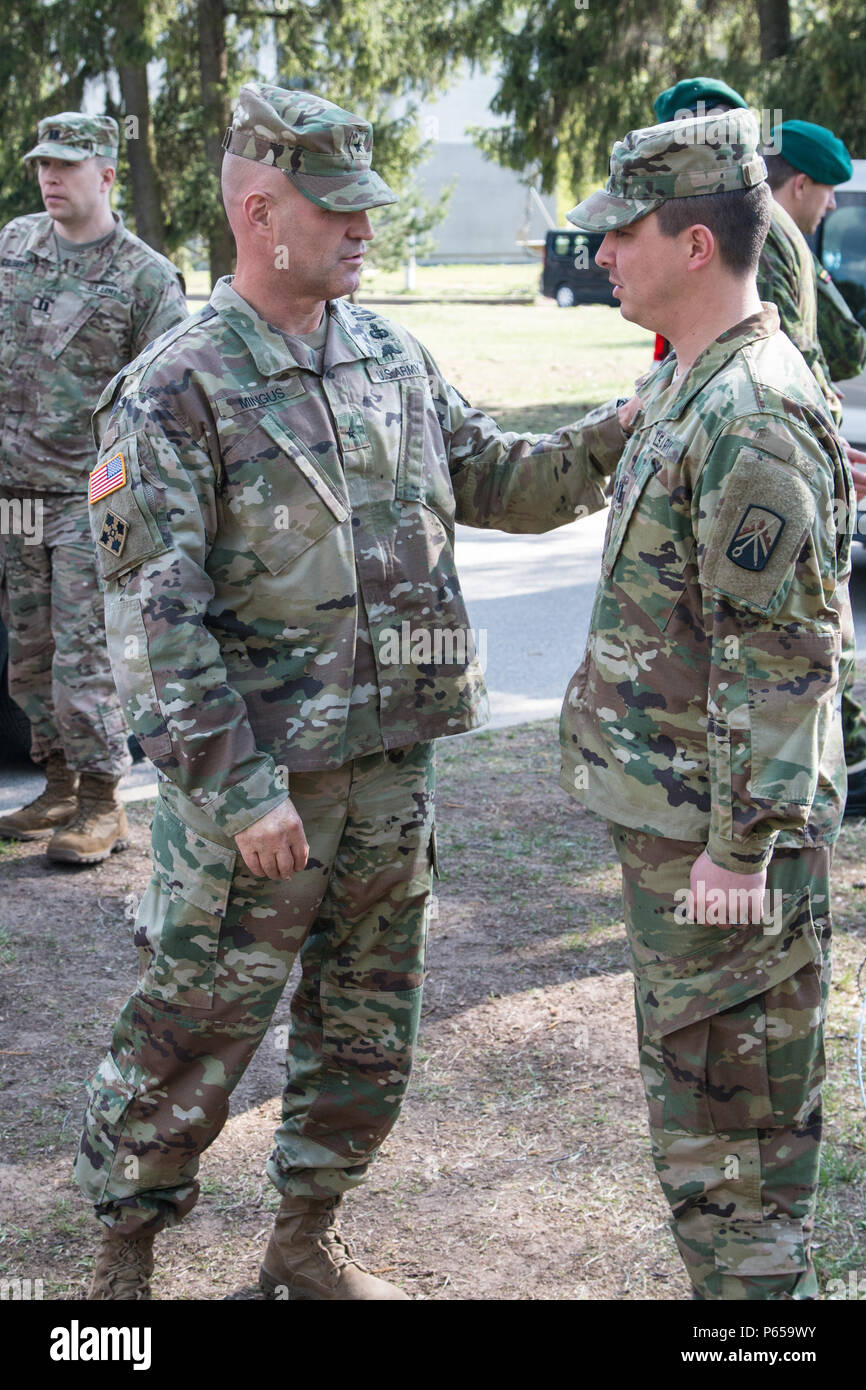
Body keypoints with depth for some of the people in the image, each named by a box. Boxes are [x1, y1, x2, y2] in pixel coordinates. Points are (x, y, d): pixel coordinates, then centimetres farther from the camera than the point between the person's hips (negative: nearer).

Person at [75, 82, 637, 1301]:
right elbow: (152, 620, -17)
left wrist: (603, 444, -1)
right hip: (258, 776, -6)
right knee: (193, 1030, 5)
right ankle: (123, 1255, 24)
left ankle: (306, 1244, 34)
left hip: (394, 762, 6)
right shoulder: (175, 392, -13)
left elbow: (488, 479, 18)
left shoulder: (392, 357, 7)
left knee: (366, 1035, 16)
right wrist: (243, 789, -21)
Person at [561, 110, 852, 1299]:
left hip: (720, 821, -10)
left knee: (729, 1096, 0)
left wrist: (741, 848, -22)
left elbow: (782, 654, -24)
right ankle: (726, 1274, 32)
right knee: (690, 1068, 19)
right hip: (665, 801, 10)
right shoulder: (682, 385, 10)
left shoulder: (753, 418, -22)